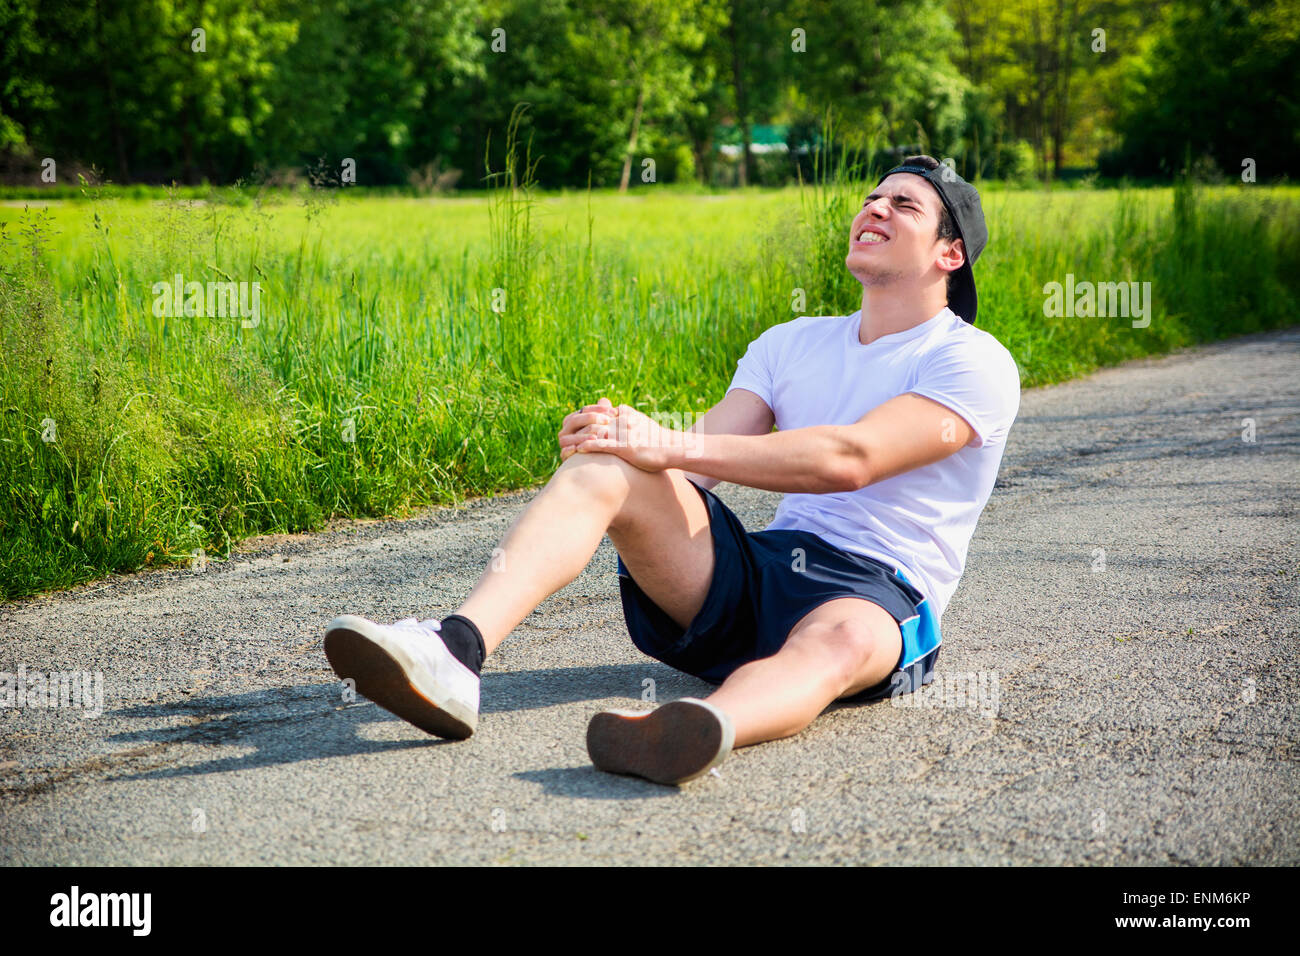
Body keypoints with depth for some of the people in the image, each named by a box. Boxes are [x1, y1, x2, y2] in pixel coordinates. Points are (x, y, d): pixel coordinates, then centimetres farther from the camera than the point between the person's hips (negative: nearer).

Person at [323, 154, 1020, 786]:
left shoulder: (975, 363, 0)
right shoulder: (790, 343, 21)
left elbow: (850, 459, -17)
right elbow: (701, 460, 6)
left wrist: (668, 445, -24)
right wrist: (629, 440, -19)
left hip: (878, 593, -4)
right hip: (755, 573, 5)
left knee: (842, 641, -41)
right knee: (601, 468, -19)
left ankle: (697, 733, -74)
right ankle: (455, 652, -42)